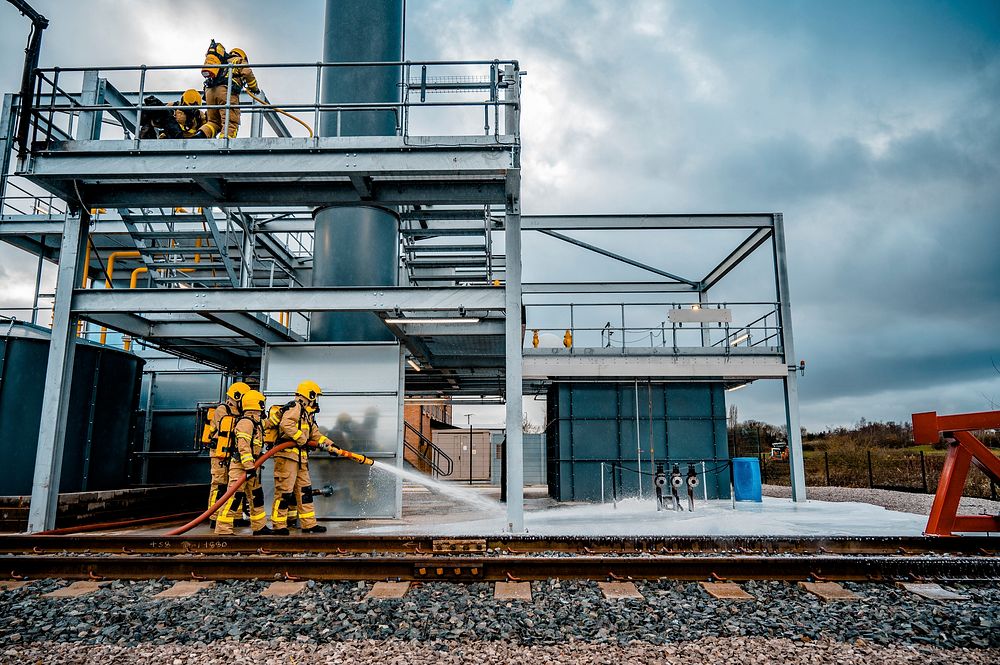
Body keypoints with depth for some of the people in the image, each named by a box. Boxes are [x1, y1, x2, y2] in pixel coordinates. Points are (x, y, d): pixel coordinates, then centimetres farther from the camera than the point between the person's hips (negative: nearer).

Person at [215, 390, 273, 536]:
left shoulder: (255, 423, 17)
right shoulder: (246, 422, -15)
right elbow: (243, 446, -22)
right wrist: (249, 467, -24)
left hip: (249, 466, 11)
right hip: (240, 465, -11)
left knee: (256, 496, 15)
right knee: (234, 497, -10)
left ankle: (260, 527, 23)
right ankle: (223, 529, -5)